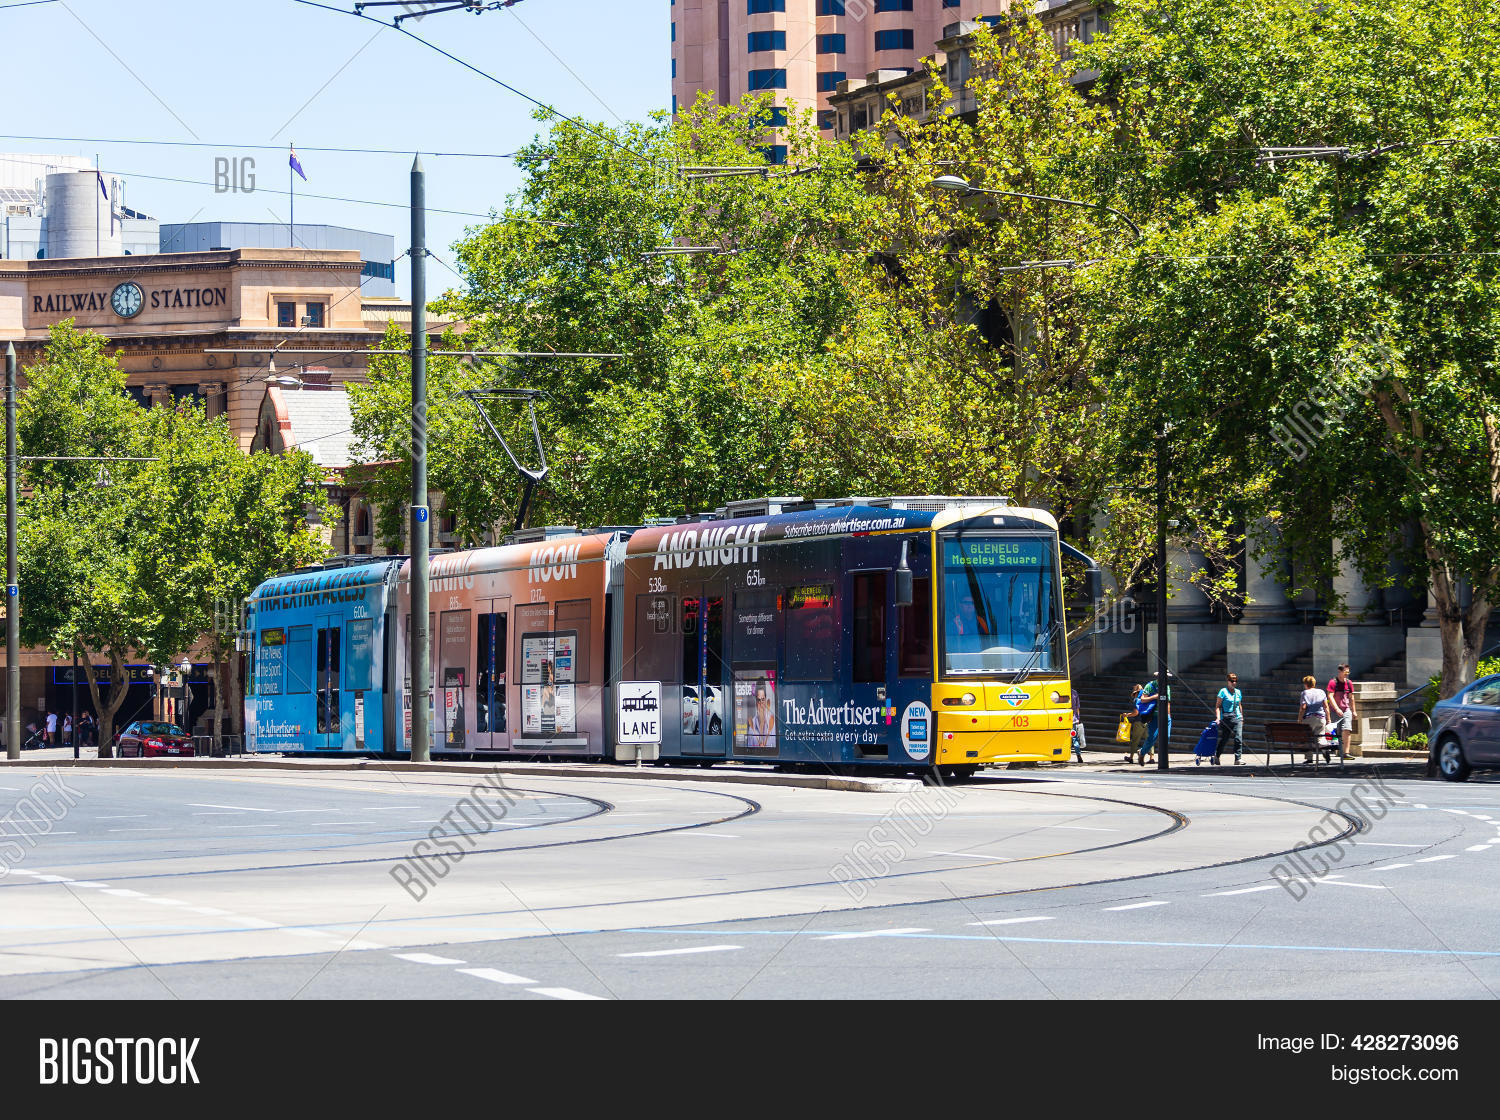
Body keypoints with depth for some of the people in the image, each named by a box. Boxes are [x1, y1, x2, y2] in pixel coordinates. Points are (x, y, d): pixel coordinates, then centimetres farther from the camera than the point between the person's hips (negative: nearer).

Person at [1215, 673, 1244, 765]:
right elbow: (1218, 706, -6)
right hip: (1226, 718, -4)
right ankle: (1216, 756, 22)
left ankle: (1238, 759, -10)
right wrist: (1218, 718, -16)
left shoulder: (1238, 692, 12)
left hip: (1237, 718, 4)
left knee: (1238, 738, -10)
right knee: (1224, 739, 3)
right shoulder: (1223, 691, -4)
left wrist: (1242, 717, 22)